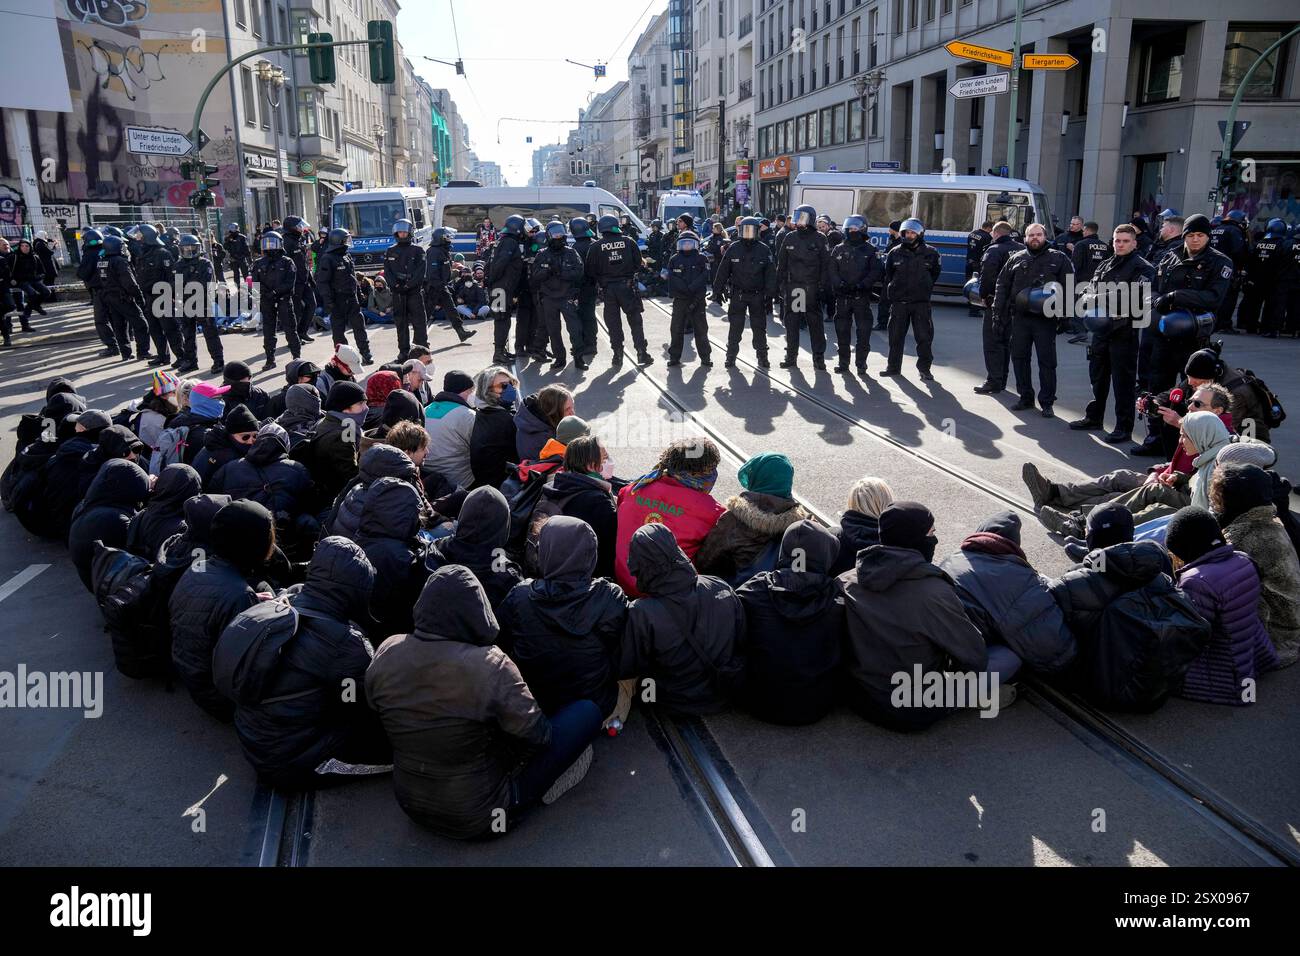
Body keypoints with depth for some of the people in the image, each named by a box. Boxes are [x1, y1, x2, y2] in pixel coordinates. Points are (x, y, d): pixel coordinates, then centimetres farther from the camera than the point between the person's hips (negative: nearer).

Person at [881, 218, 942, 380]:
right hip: (899, 301, 1)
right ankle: (893, 366, 19)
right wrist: (892, 289, 9)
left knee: (924, 336, -1)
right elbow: (887, 274, 16)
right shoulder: (895, 252, 4)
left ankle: (924, 368, 8)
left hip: (921, 302, -1)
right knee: (896, 336, 7)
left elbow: (935, 273, 17)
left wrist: (926, 287, 11)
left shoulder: (930, 253, 2)